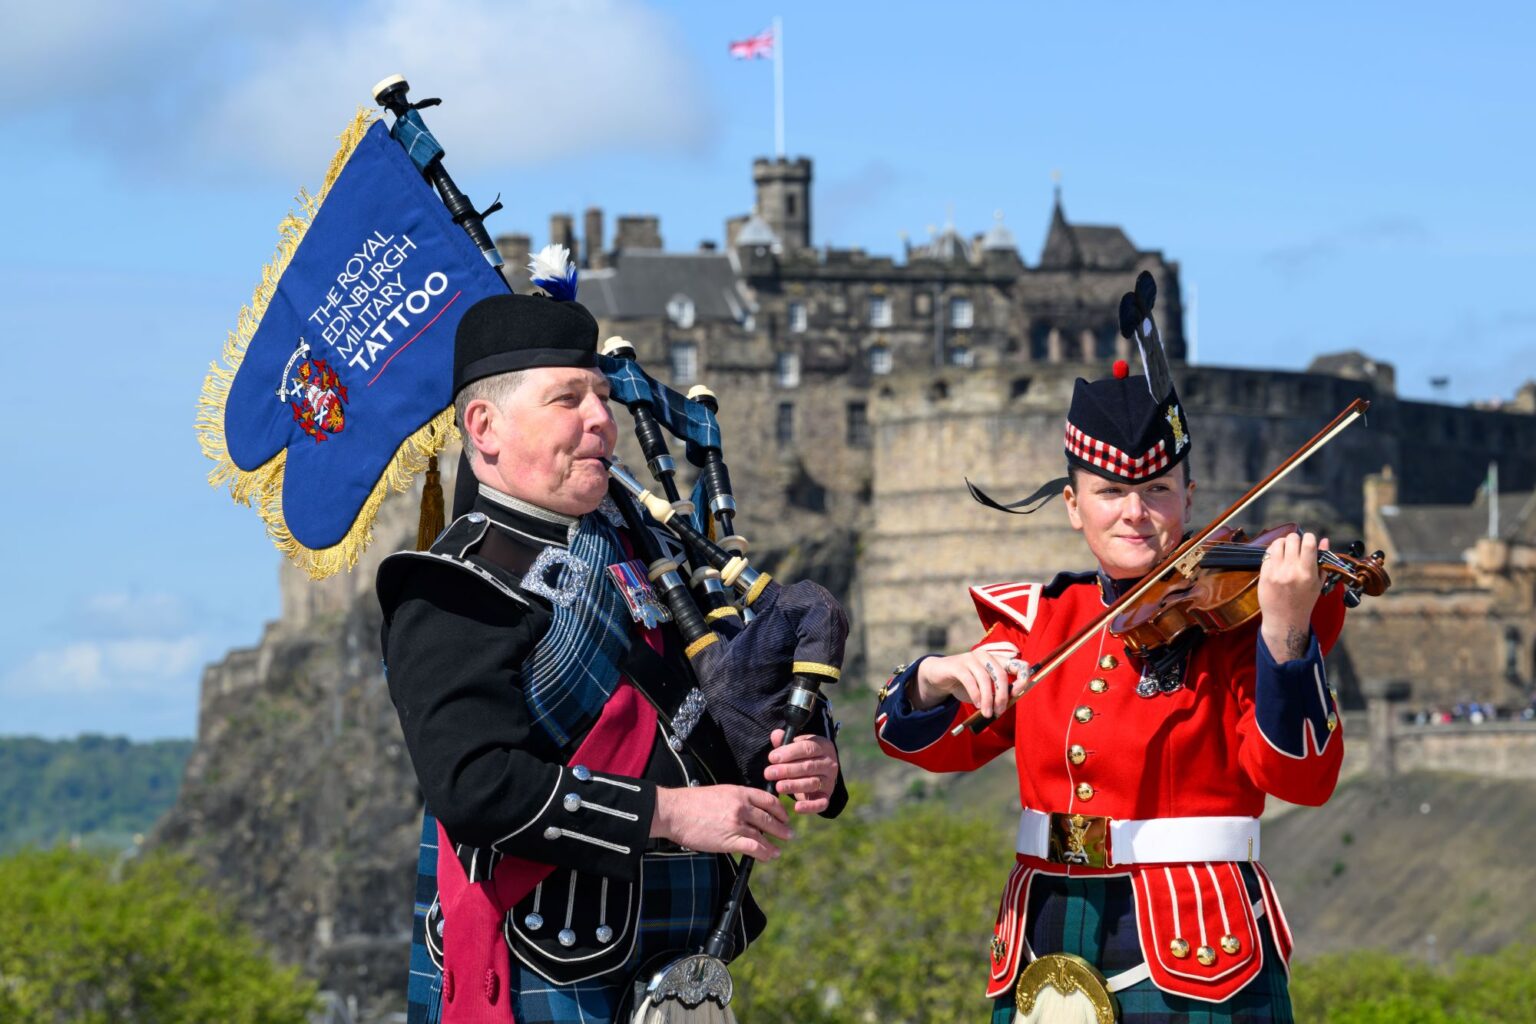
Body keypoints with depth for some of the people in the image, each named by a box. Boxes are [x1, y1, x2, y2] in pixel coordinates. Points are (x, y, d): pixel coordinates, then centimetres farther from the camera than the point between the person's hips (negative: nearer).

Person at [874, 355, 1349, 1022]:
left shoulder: (1231, 613, -5)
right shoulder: (1041, 617, 10)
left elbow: (1302, 778, -17)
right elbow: (937, 744, 8)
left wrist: (1286, 633, -33)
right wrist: (938, 679, -14)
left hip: (1192, 950, -4)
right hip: (1044, 953, 4)